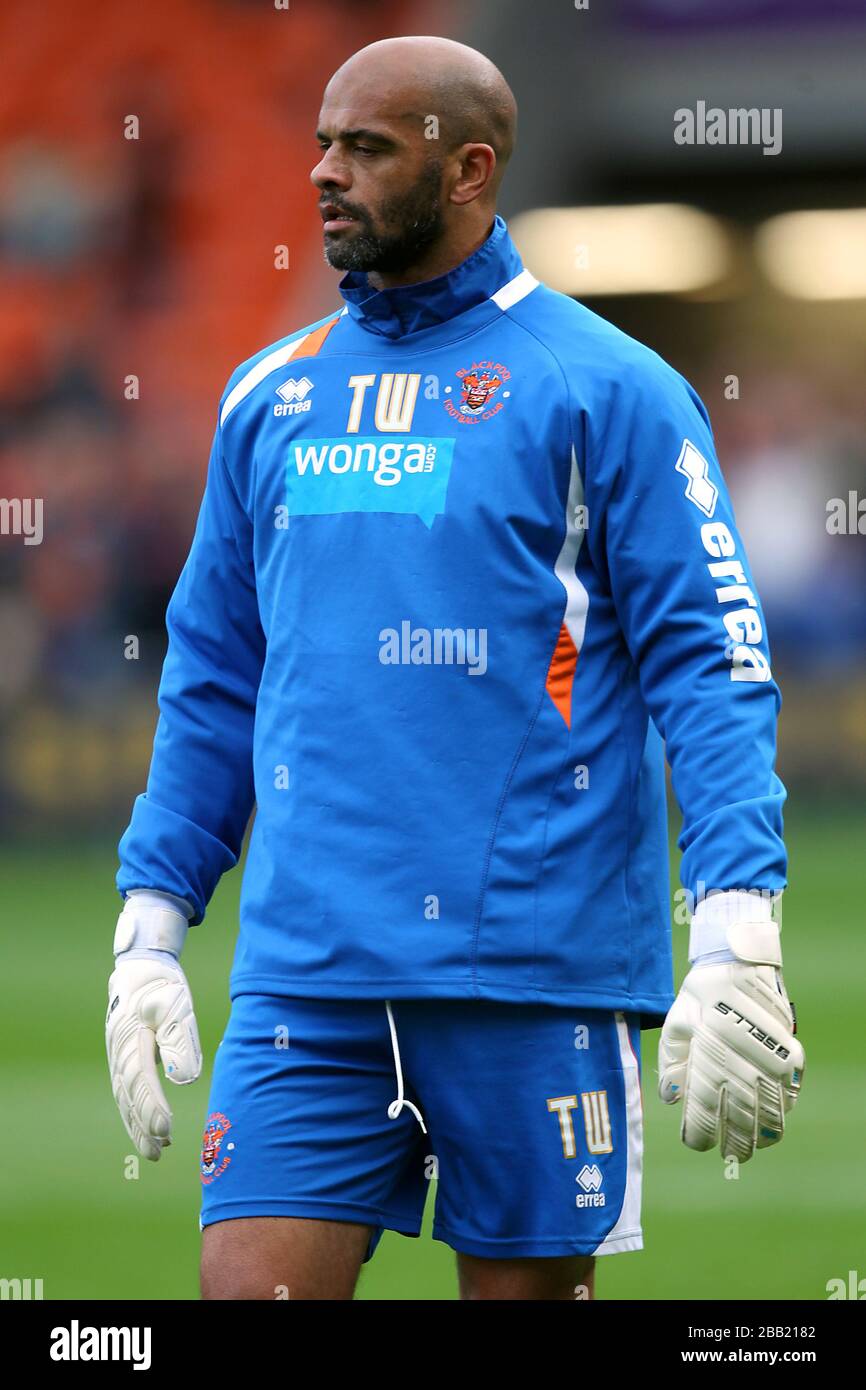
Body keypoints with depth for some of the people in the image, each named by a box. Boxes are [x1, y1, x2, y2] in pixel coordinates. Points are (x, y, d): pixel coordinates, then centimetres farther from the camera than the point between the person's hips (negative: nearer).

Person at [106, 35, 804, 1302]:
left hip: (536, 964, -4)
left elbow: (712, 664, -5)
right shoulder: (270, 397, 14)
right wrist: (150, 928, 14)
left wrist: (735, 937, -15)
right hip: (307, 974, 4)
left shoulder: (606, 390, -2)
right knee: (250, 1287, -6)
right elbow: (212, 678, 20)